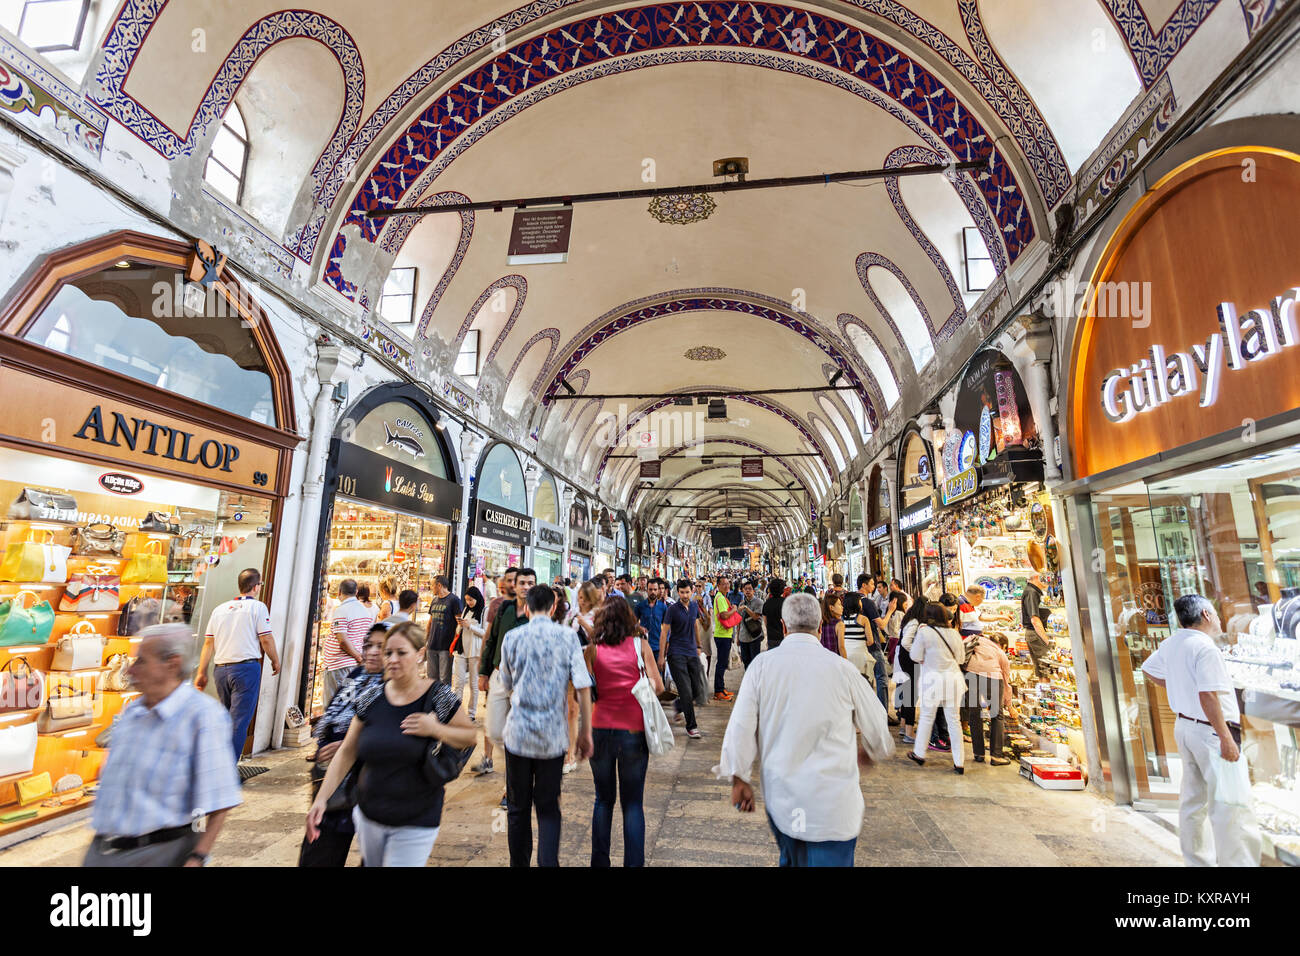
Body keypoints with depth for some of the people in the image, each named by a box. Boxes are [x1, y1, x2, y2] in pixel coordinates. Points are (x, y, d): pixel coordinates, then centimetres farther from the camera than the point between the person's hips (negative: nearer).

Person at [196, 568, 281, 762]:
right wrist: (275, 661, 9)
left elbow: (208, 643, 12)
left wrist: (201, 673, 17)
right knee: (239, 721, -3)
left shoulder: (219, 609, 14)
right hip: (246, 667, -6)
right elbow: (266, 639, -6)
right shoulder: (257, 607, -4)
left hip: (221, 669, 6)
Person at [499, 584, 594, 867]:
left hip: (518, 734, 1)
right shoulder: (567, 636, -5)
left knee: (518, 808, 16)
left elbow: (507, 686, 11)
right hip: (553, 735, 0)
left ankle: (519, 862, 26)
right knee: (548, 808, 13)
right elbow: (583, 686, -9)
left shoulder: (512, 637, -2)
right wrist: (586, 731, 0)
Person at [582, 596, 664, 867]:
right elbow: (658, 686, -3)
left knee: (603, 800, 18)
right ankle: (633, 862, 13)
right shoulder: (639, 645, -4)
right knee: (632, 803, 12)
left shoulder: (592, 649, -3)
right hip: (634, 731, -1)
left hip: (601, 730, 1)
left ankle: (600, 860, 26)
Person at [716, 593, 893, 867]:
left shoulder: (762, 664, -9)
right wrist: (868, 752, 26)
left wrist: (739, 779, 7)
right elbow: (876, 727, 4)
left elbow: (740, 727, -7)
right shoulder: (842, 668, -10)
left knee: (791, 860, 25)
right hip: (833, 802, -2)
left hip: (780, 798, 3)